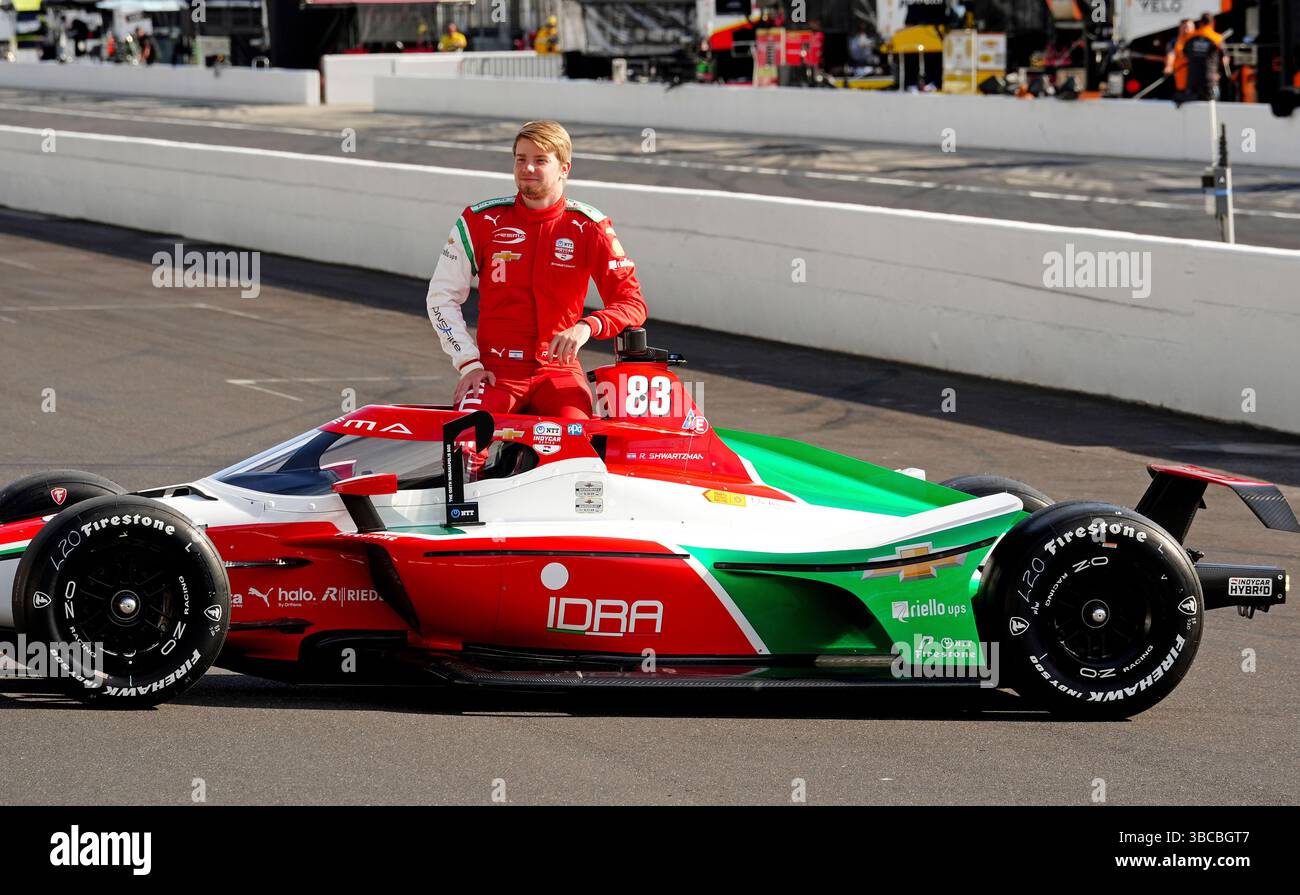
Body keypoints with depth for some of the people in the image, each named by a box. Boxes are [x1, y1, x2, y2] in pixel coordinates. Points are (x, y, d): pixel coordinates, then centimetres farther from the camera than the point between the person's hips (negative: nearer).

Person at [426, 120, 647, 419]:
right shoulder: (481, 221, 3)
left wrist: (587, 327, -25)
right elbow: (441, 297, 7)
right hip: (496, 369, 0)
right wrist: (469, 363, -4)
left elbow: (632, 304, -4)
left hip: (558, 368, 0)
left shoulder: (588, 227, 1)